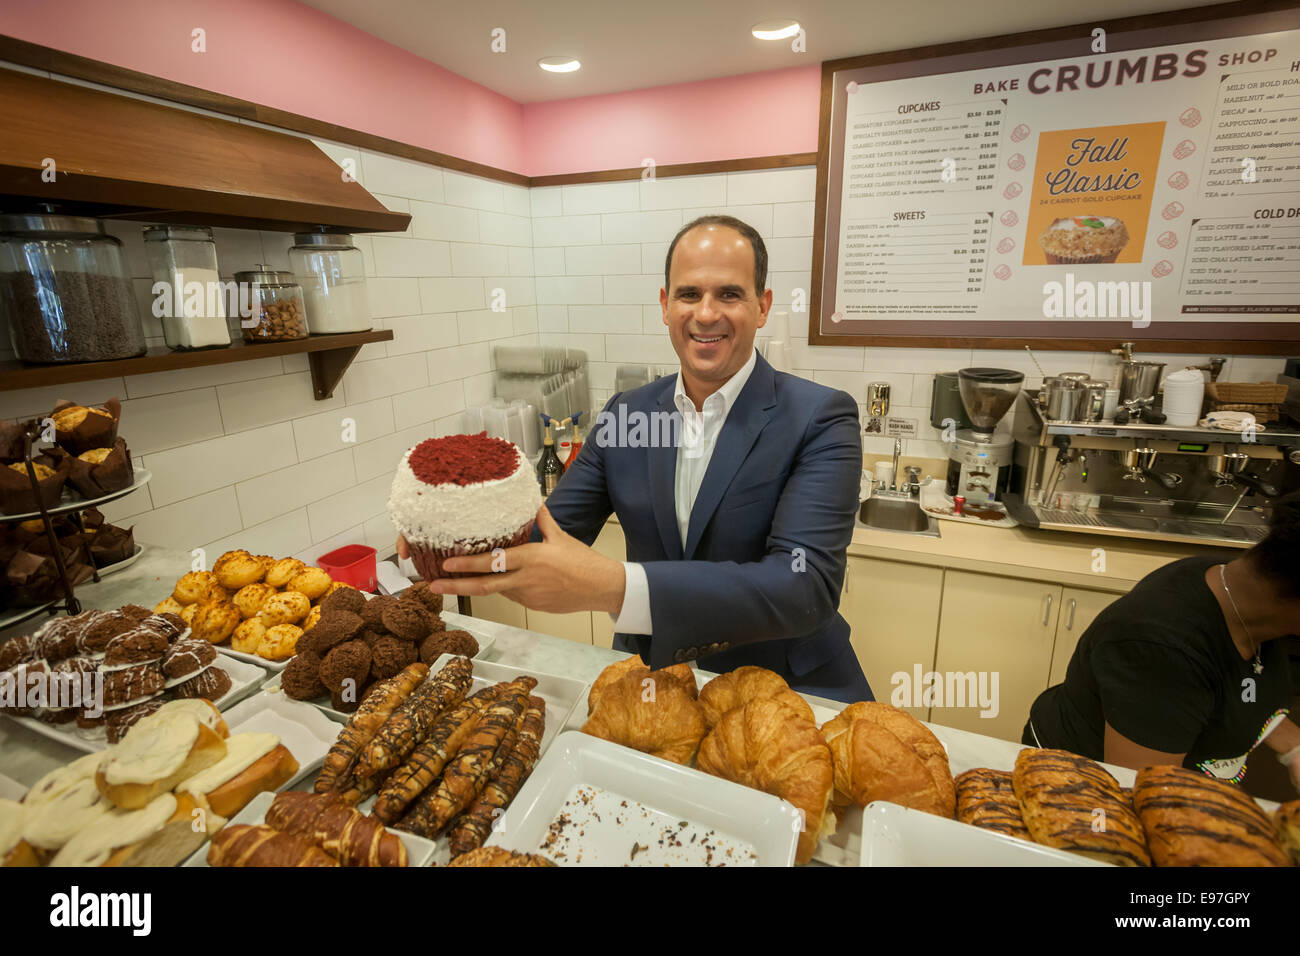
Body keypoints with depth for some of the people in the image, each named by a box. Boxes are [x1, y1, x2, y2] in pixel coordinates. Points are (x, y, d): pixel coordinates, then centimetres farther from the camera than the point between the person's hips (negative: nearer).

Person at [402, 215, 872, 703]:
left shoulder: (821, 419, -11)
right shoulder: (625, 414, 3)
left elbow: (808, 585, -23)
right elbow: (549, 529, 5)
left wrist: (613, 587, -35)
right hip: (649, 680, 4)